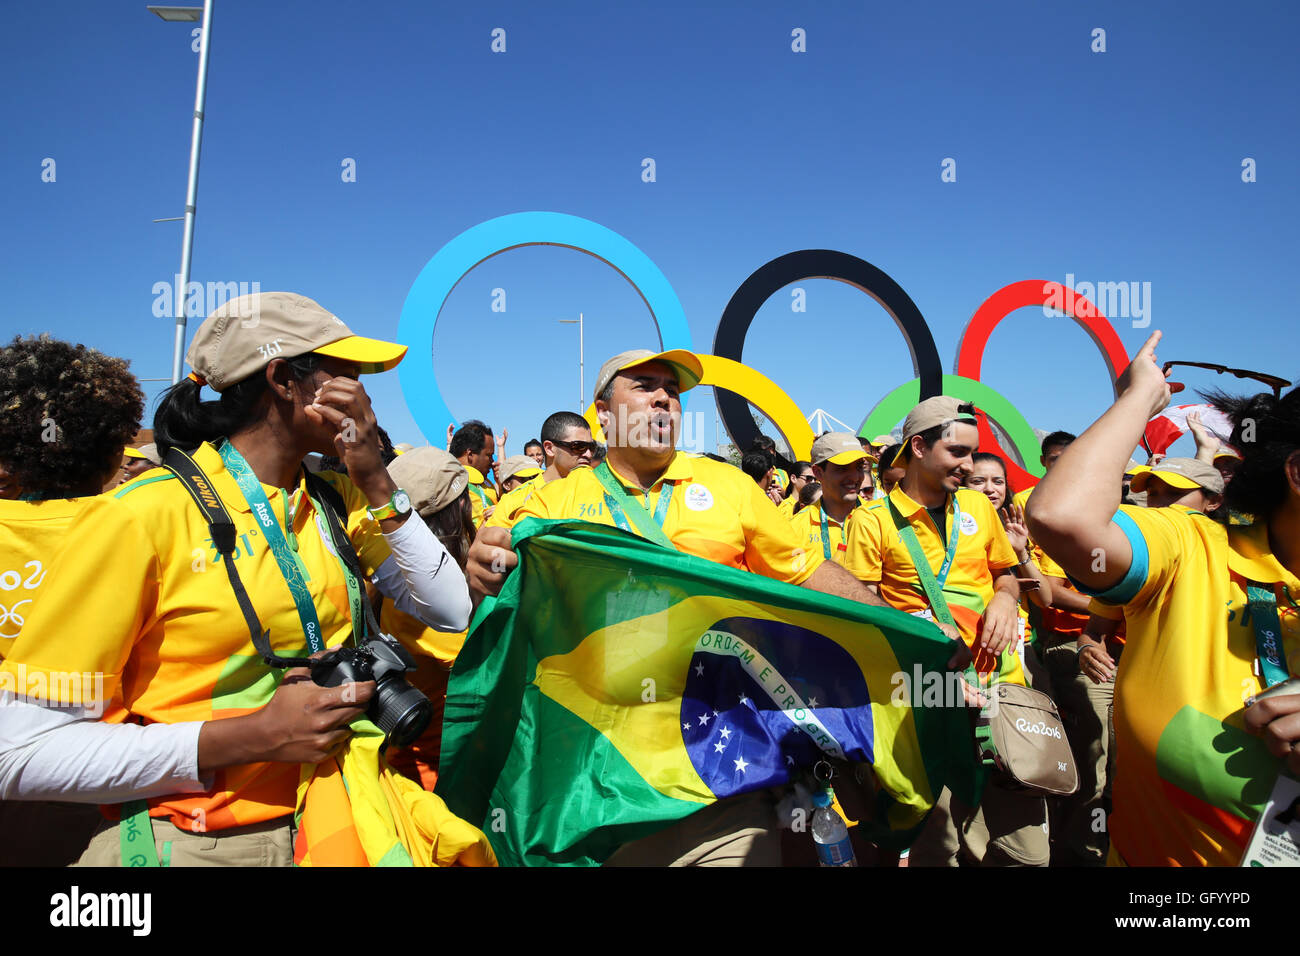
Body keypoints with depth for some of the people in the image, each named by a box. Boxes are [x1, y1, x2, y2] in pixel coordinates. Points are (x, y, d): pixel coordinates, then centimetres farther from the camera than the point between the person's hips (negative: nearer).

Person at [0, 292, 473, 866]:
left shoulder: (336, 501, 0)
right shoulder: (144, 515, -17)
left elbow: (451, 611, -5)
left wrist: (377, 482, -13)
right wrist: (254, 736, -24)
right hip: (188, 841, -4)